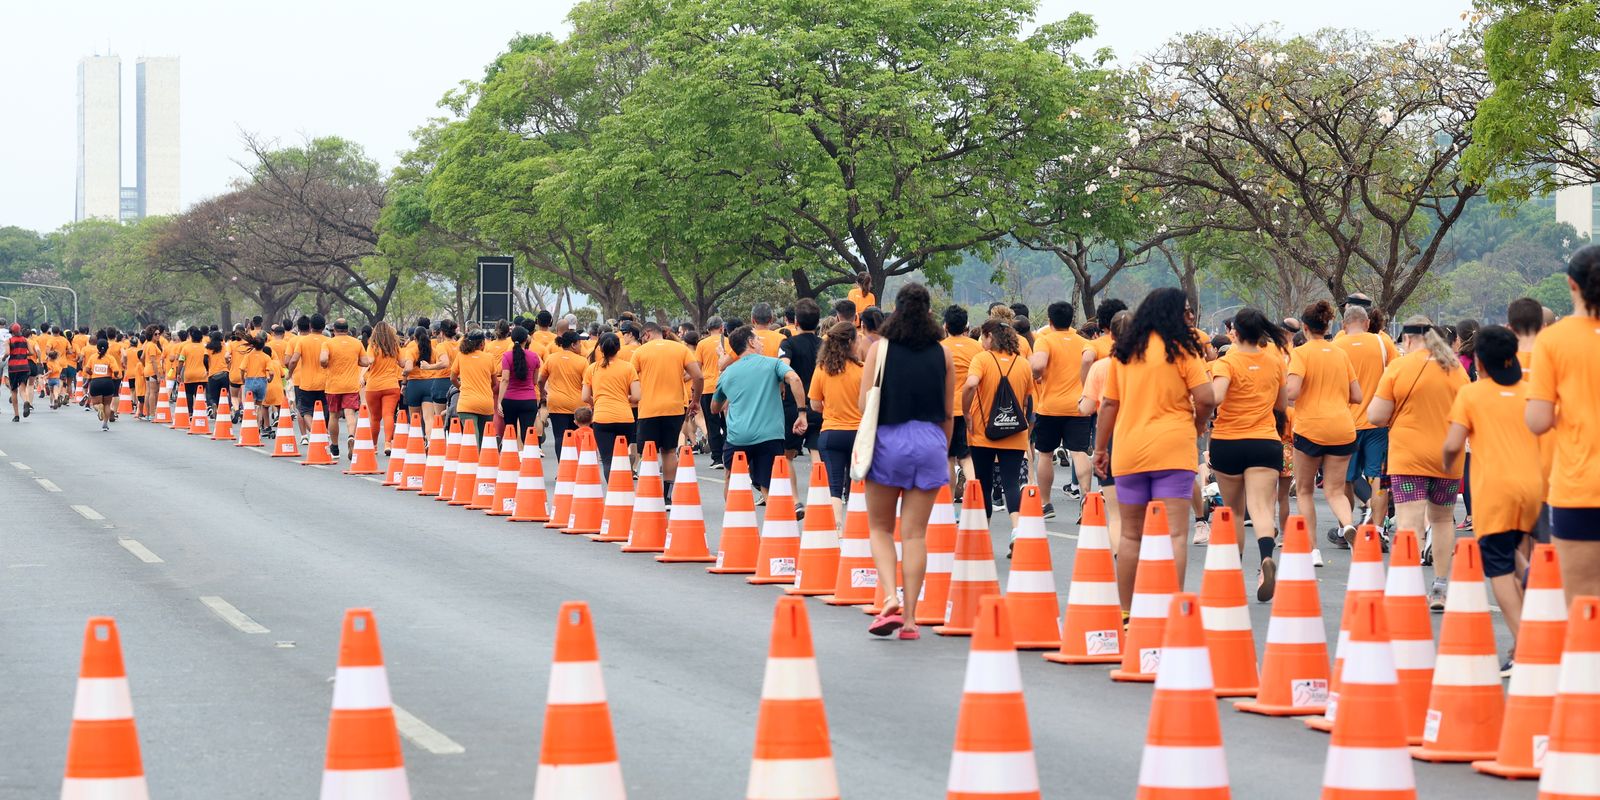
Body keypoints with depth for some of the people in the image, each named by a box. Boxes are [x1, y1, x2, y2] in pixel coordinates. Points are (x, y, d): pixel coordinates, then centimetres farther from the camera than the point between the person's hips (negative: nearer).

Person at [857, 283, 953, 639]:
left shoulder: (880, 349, -1)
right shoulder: (943, 354, 5)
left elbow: (864, 403, -5)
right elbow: (949, 411, 8)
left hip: (888, 440, -1)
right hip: (930, 442, 2)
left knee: (880, 528, 12)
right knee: (915, 533, 4)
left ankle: (890, 597, -10)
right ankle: (910, 616, 2)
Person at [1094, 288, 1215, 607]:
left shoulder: (1124, 351, 8)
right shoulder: (1181, 349, -5)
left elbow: (1109, 403, 10)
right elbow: (1206, 399, -9)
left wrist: (1100, 448, 17)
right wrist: (1195, 427, 10)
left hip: (1128, 451, 4)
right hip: (1173, 449, -4)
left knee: (1131, 534, 12)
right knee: (1175, 533, -5)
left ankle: (1126, 612, 16)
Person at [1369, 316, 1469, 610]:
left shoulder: (1398, 367, -6)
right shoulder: (1456, 369, 7)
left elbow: (1377, 416, -7)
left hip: (1408, 456, -4)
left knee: (1410, 524, -9)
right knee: (1442, 520, 18)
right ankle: (1440, 590, 20)